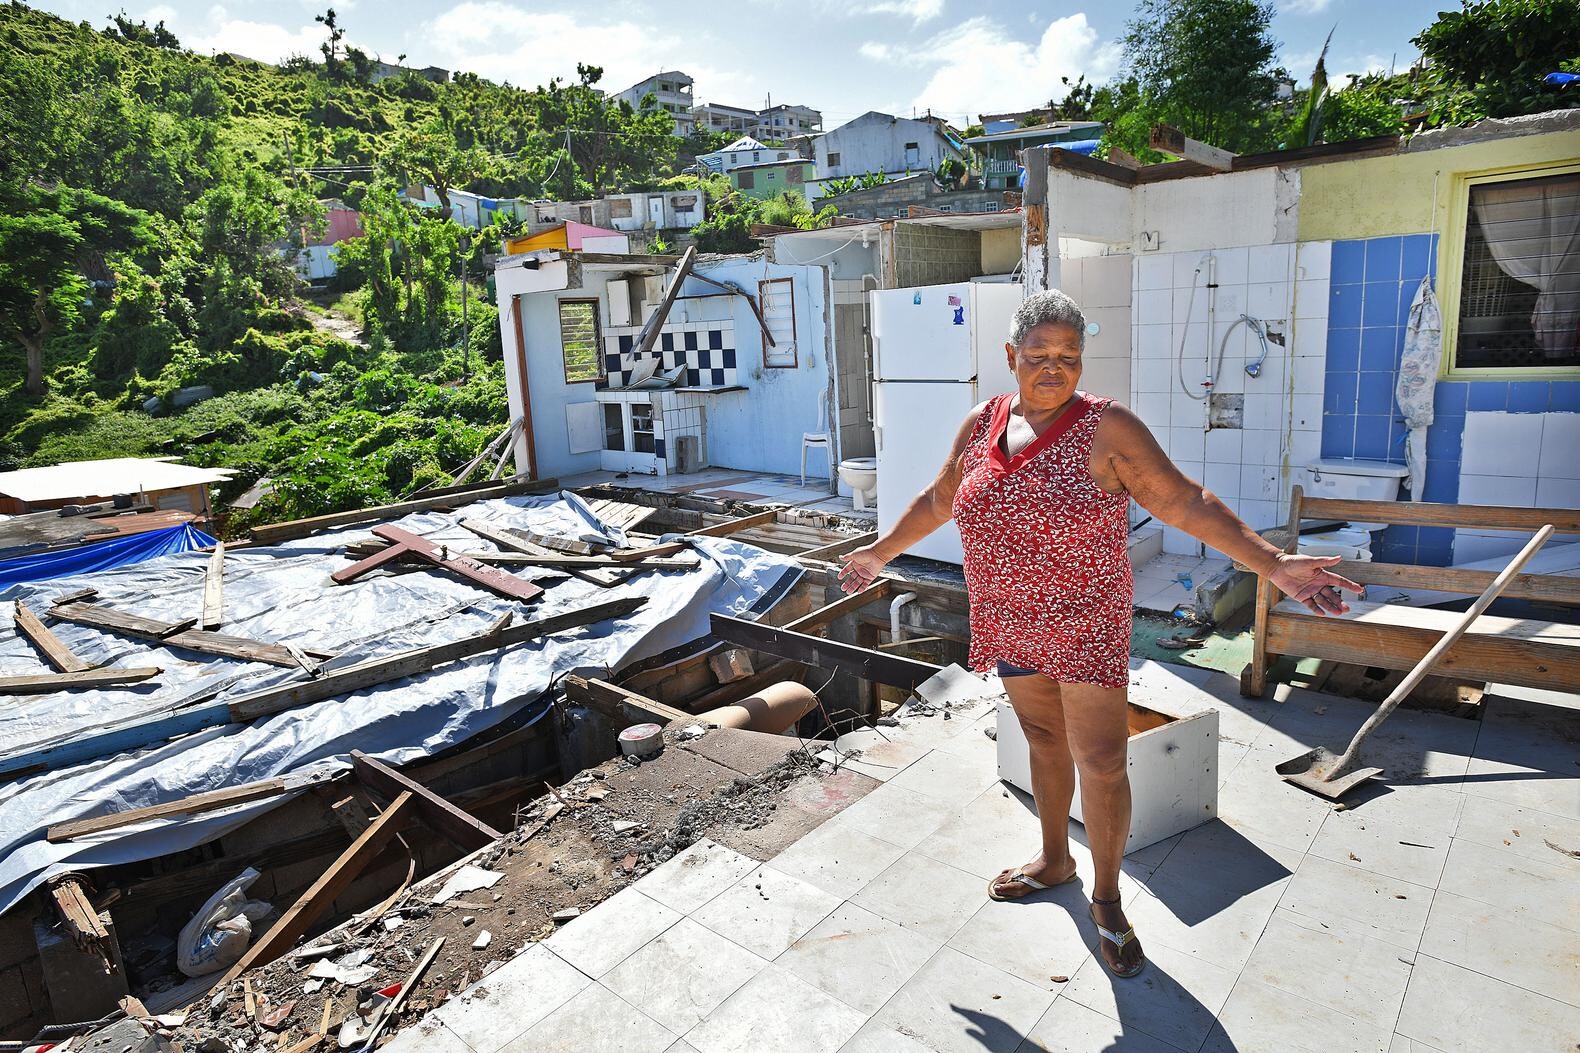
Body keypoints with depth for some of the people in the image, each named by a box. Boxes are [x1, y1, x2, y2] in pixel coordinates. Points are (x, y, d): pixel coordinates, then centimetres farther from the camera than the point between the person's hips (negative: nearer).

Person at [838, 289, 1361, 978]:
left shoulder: (1106, 428, -12)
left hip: (1087, 629, -4)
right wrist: (880, 552, 21)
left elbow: (1186, 504, -14)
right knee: (1044, 741, 19)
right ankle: (1054, 858, 41)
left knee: (1101, 761, 1)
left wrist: (1271, 563, -23)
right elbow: (938, 500, 15)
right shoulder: (980, 425, 1)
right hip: (1012, 627, 4)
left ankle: (1107, 896, 23)